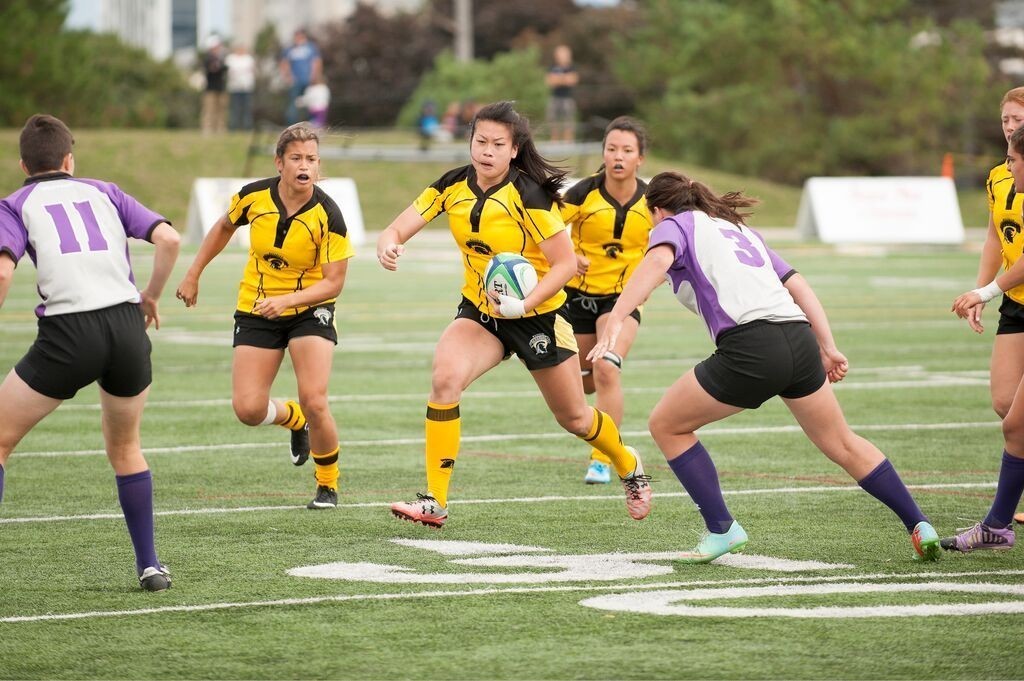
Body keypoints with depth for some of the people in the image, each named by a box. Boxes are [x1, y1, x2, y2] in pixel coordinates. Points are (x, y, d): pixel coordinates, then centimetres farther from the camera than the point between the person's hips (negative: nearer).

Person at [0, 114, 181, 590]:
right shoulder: (102, 193, 19)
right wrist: (151, 297, 20)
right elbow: (169, 239, 6)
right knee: (125, 449, 25)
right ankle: (150, 565, 23)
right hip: (127, 327, 3)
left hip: (68, 332, -3)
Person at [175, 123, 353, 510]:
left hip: (309, 309, -3)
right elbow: (224, 227, 11)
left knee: (314, 403, -19)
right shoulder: (254, 197, -12)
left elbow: (333, 282, -17)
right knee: (247, 409, -8)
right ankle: (293, 419, 31)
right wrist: (193, 275, 14)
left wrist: (286, 300, -31)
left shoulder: (328, 215, -20)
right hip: (255, 310, 3)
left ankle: (328, 485, 7)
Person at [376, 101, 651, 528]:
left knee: (574, 418, 12)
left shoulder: (528, 193, -22)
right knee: (445, 377, -26)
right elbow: (398, 229, -9)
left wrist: (523, 304, -33)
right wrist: (389, 247, -33)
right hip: (479, 312, 4)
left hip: (537, 314, -3)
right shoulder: (453, 186, -8)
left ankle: (629, 467, 46)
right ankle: (434, 502, -24)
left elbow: (566, 262, -21)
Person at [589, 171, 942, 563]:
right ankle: (919, 526, 22)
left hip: (749, 347, -7)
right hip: (799, 339, 7)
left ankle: (721, 529, 8)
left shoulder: (674, 225, 12)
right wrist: (828, 349, 20)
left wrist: (615, 320, -24)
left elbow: (658, 260, -12)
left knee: (666, 425, 13)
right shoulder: (741, 230, 32)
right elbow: (797, 285, 24)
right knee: (842, 445, 23)